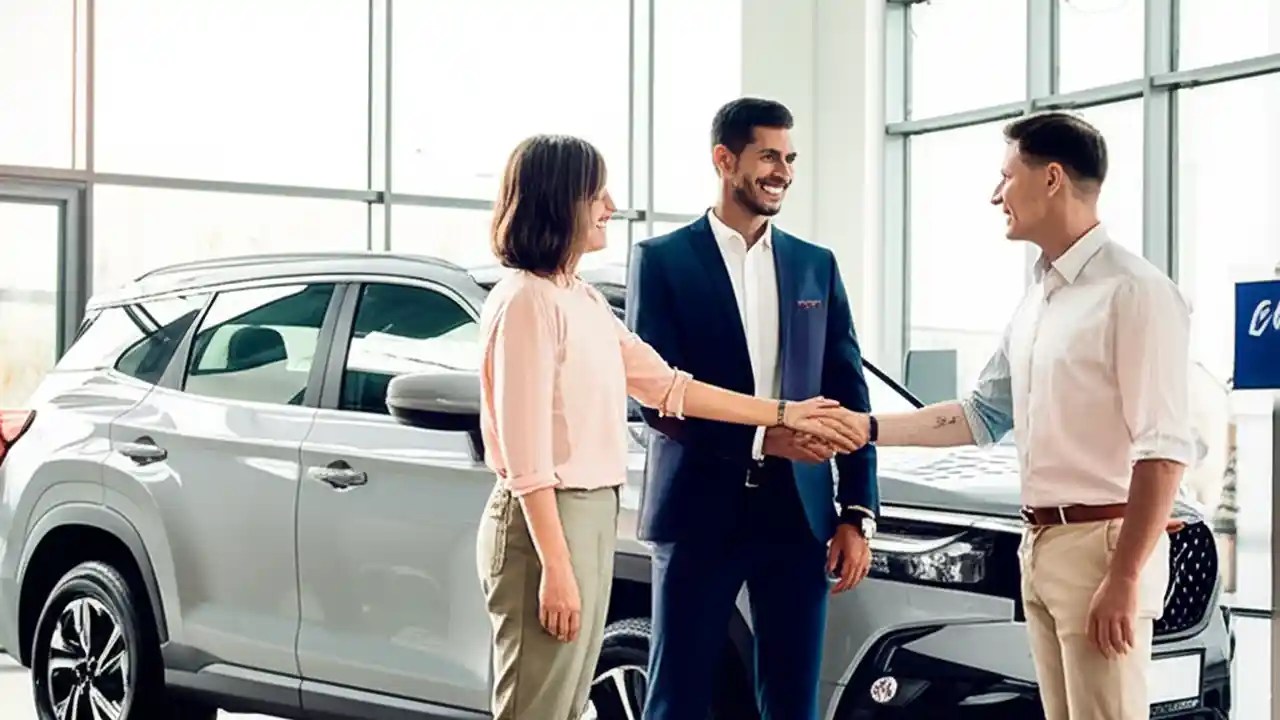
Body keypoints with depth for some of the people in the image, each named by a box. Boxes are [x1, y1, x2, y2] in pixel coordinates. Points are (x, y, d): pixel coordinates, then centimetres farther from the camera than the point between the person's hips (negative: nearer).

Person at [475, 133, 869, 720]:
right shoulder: (526, 302, -15)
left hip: (592, 516, 9)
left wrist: (783, 414, 14)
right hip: (545, 523, -9)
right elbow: (526, 458, -18)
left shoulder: (582, 298, 13)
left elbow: (665, 385, 14)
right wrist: (557, 568, -20)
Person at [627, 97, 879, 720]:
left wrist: (857, 514, 3)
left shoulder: (817, 266, 13)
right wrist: (762, 436, -19)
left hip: (797, 513, 4)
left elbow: (849, 394, 11)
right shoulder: (662, 259, 0)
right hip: (699, 512, -3)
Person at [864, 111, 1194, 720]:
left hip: (1100, 543, -9)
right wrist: (867, 428, 14)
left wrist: (1125, 577, -21)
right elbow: (983, 416, 21)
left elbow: (1164, 450, -18)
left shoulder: (1133, 292, -14)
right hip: (1040, 547, 9)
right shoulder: (1036, 301, 15)